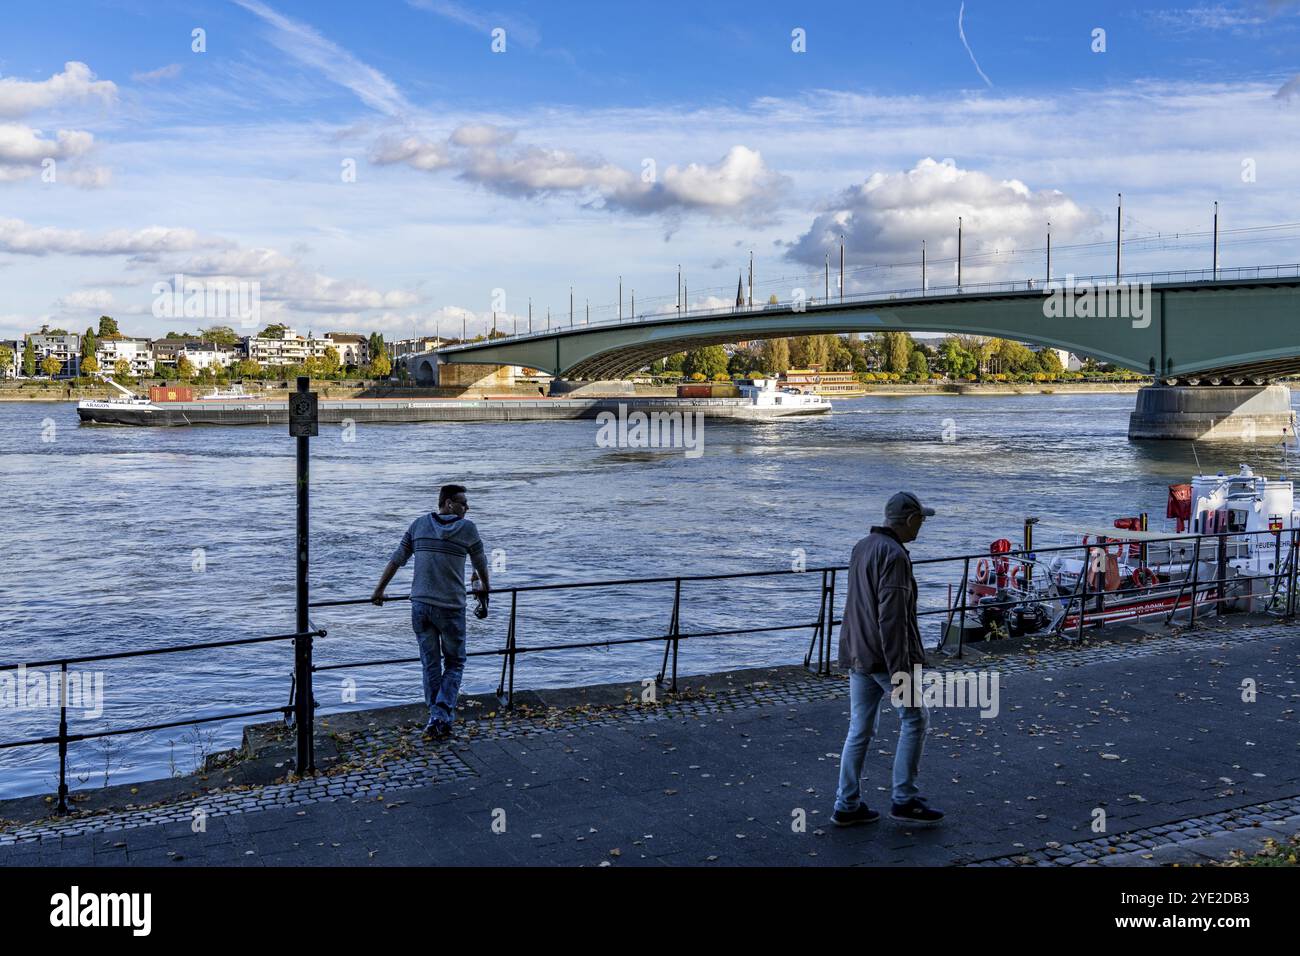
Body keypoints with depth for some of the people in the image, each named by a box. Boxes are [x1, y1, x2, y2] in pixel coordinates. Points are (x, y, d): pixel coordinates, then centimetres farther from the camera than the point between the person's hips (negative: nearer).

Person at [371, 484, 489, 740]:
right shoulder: (467, 528, -1)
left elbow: (396, 560, 10)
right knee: (454, 664, 9)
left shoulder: (419, 524, 7)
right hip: (451, 608, -3)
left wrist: (379, 590, 20)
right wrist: (484, 587, 31)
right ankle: (441, 715, -6)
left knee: (430, 665, 12)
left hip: (420, 606, 3)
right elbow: (480, 563, 13)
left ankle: (437, 718, 15)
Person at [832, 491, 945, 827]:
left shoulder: (862, 547, 11)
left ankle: (847, 805, 13)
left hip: (858, 655, 8)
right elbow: (892, 619, -24)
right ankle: (904, 799, 12)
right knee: (915, 719, 8)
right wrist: (900, 671, -23)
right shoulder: (894, 556, -19)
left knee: (860, 729, 11)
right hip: (885, 656, -8)